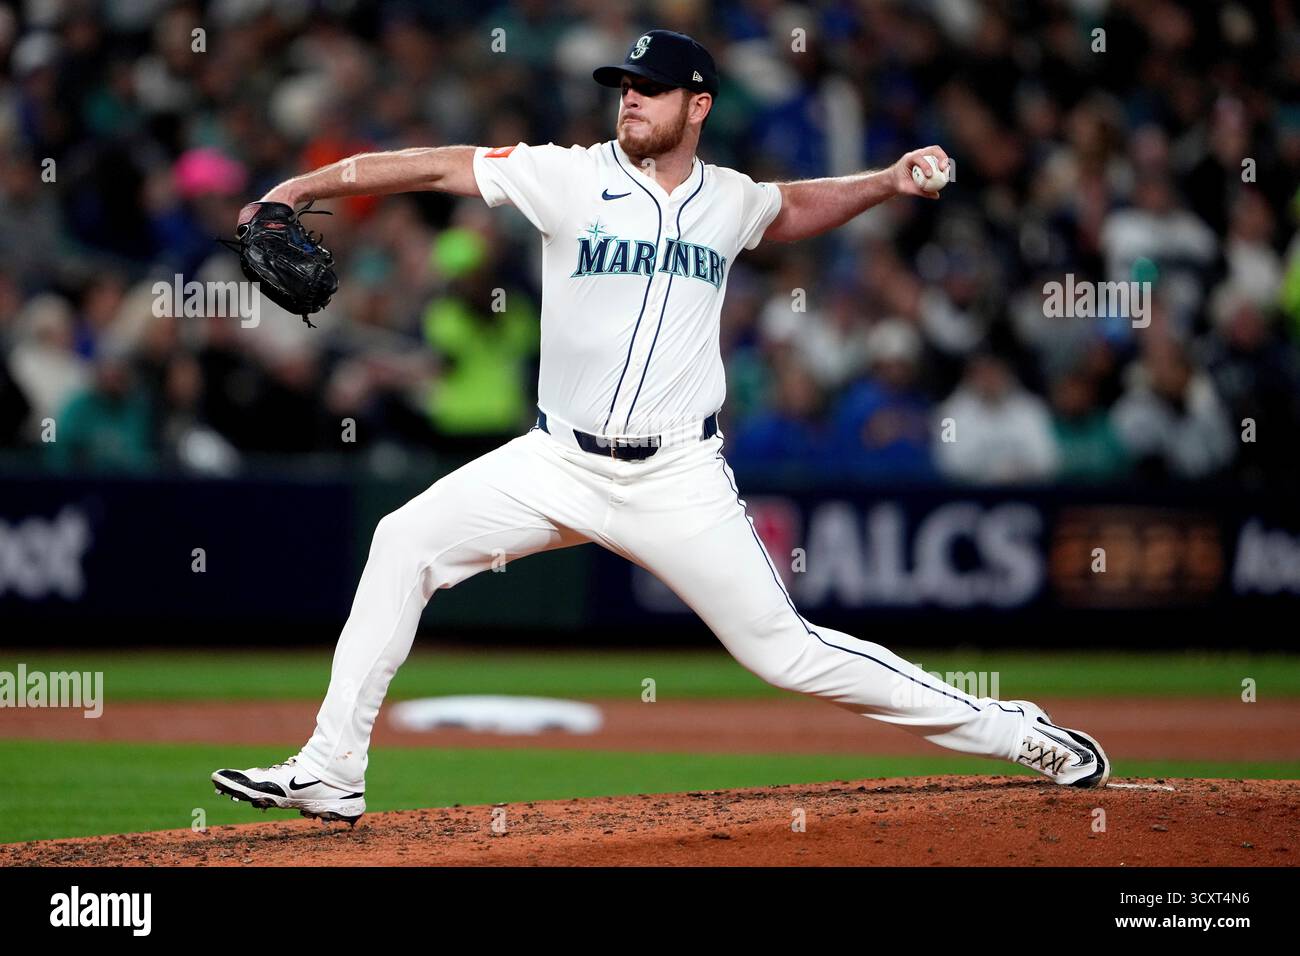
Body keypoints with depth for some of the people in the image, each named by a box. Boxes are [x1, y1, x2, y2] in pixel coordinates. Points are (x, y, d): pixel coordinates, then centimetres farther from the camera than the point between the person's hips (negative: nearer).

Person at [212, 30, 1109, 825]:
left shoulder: (729, 199, 5)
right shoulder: (573, 177, -4)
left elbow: (791, 210, 29)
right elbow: (438, 164, -9)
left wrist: (888, 183, 15)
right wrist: (303, 186, -16)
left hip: (680, 481, -1)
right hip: (559, 464, 1)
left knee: (788, 652, -4)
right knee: (406, 542, -15)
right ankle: (331, 771, -10)